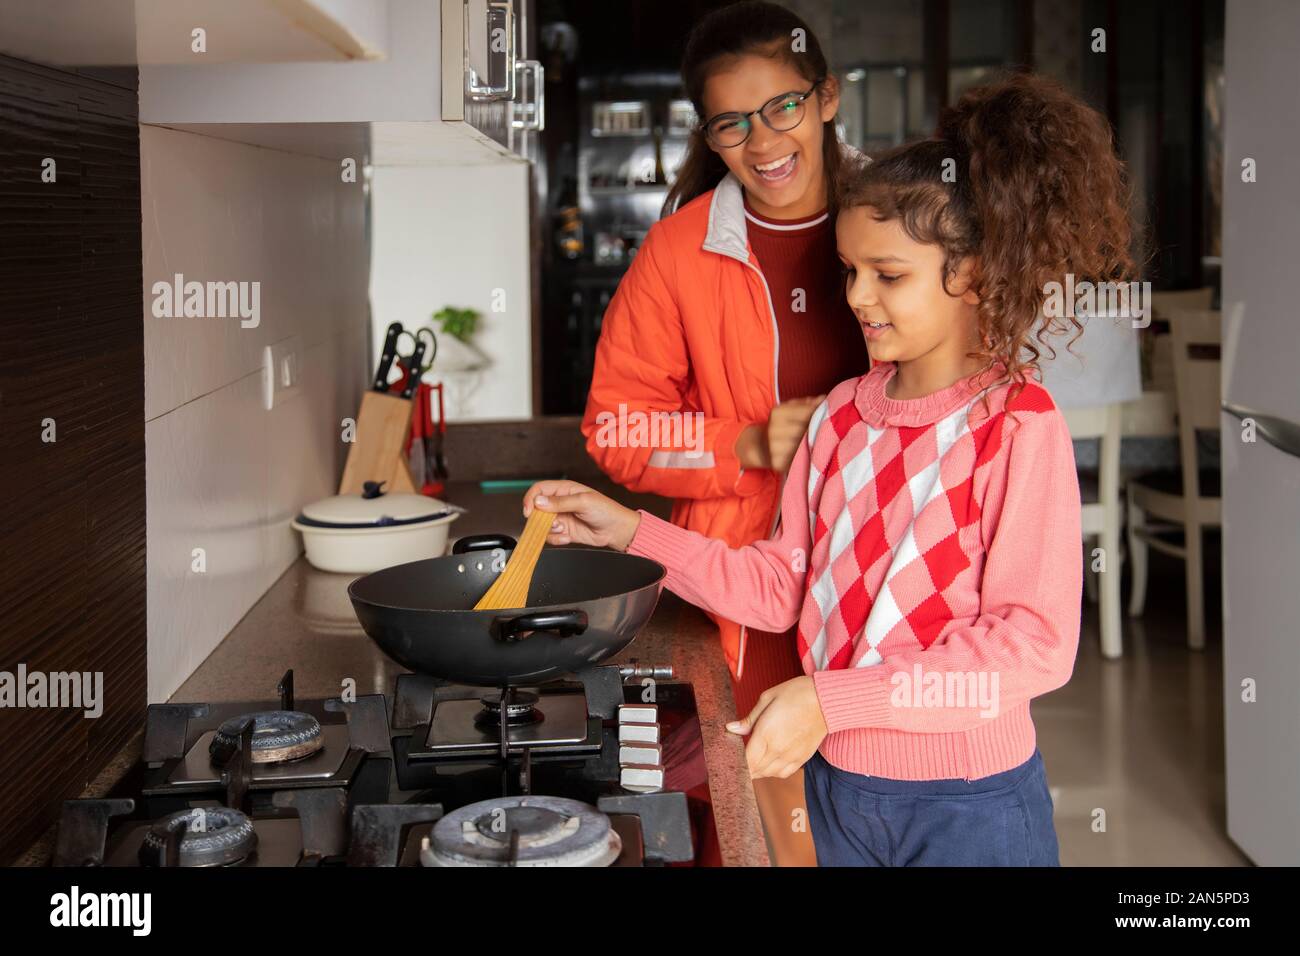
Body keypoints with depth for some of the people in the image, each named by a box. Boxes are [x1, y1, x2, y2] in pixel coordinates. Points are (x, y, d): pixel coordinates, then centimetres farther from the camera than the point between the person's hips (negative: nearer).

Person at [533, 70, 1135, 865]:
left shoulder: (1017, 425, -15)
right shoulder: (842, 413, 4)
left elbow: (1034, 642, -20)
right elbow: (786, 586, 8)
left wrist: (833, 698, -24)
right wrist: (631, 532, -1)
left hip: (969, 805, -5)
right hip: (837, 783, 6)